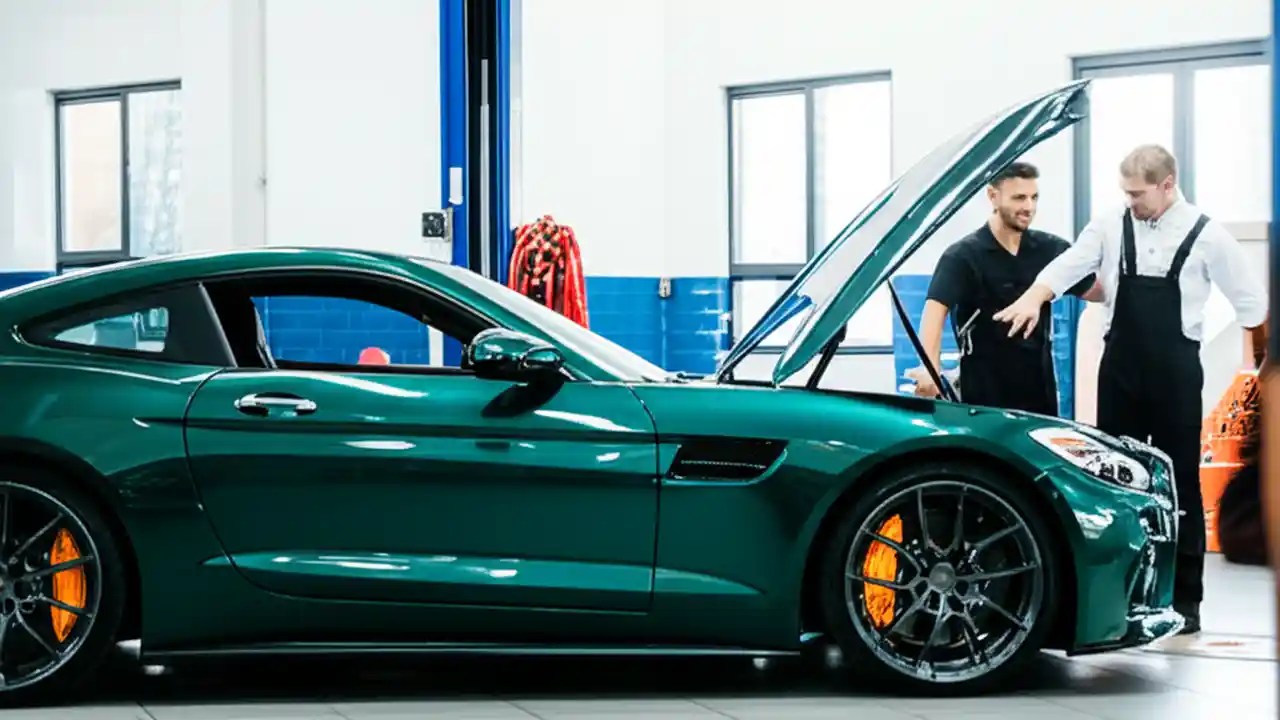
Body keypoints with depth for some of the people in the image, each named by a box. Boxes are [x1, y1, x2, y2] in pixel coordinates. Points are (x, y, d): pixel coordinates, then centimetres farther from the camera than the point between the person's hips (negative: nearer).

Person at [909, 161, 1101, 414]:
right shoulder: (964, 256, -11)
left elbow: (1094, 291, 12)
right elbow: (936, 309, -25)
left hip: (1040, 387, 5)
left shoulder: (1050, 248, 5)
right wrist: (931, 369, -41)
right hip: (985, 391, -5)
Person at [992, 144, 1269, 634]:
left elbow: (1251, 303, 4)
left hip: (1175, 372, -2)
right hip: (1120, 368, 3)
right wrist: (1033, 298, -27)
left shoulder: (1206, 236, -3)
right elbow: (1068, 266, -9)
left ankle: (1185, 598, 9)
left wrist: (1259, 368, 5)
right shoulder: (1111, 227, 2)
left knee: (1181, 482, 3)